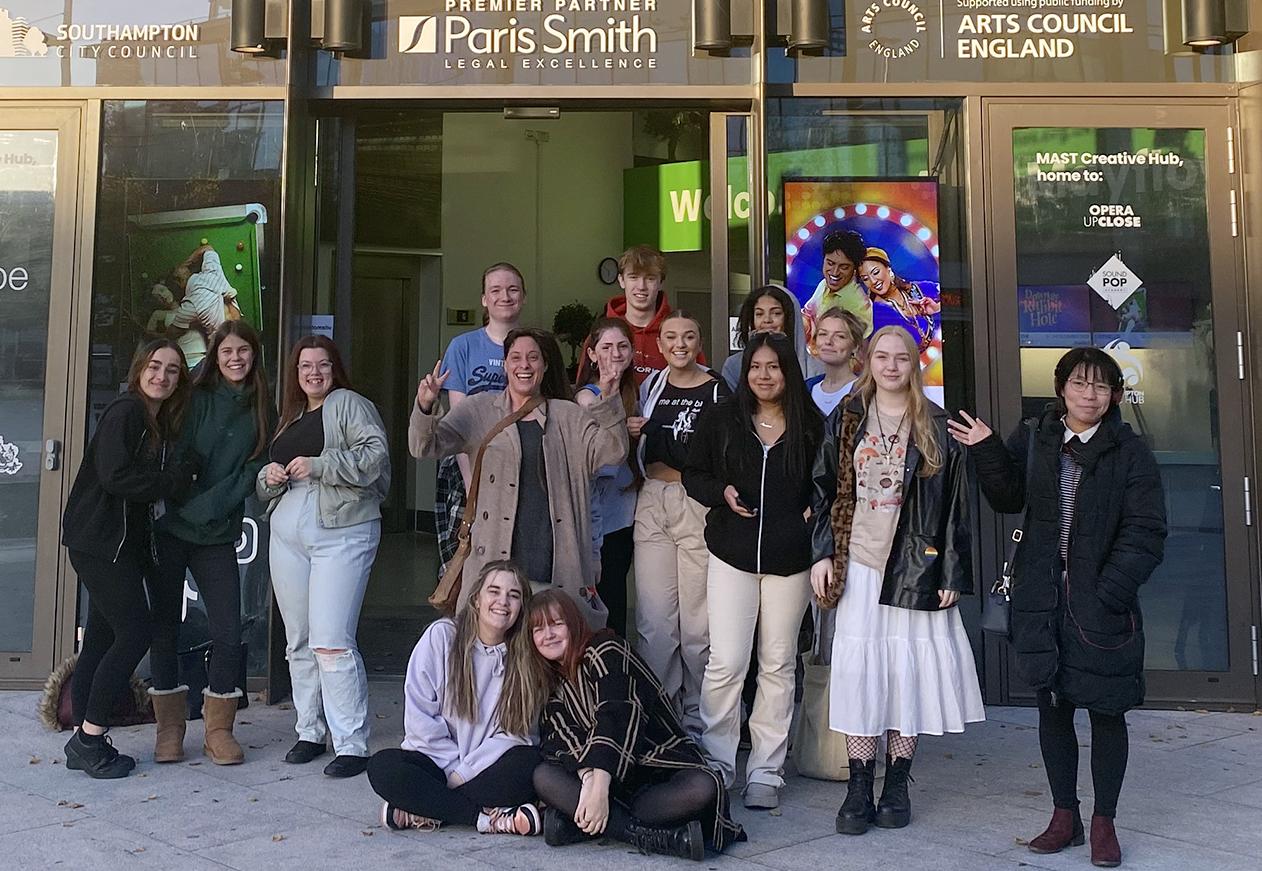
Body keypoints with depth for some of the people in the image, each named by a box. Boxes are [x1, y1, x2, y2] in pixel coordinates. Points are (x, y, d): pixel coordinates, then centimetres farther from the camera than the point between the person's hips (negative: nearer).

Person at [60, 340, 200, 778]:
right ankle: (90, 738, -3)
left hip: (122, 542, 9)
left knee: (101, 638, 10)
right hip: (98, 539, -9)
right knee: (136, 630, -11)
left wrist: (187, 470, -1)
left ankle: (83, 741, 16)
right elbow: (115, 476, -19)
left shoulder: (161, 423, 17)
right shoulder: (125, 411, -10)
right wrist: (176, 479, -12)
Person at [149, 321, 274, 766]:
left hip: (219, 534, 2)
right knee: (164, 628, 4)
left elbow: (255, 469, -2)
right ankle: (169, 729, 15)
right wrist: (185, 509, -13)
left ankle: (218, 729, 11)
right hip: (169, 528, -2)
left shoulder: (262, 411, 5)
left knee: (228, 632, -2)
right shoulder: (195, 400, -2)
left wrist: (209, 505, -11)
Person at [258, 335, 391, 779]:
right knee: (299, 642, 10)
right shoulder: (289, 418, 23)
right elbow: (268, 483, 27)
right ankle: (310, 732, 22)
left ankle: (352, 745, -7)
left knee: (332, 643, -13)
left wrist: (319, 465, -18)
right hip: (287, 536, 8)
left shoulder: (349, 404, 1)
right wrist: (270, 477, 4)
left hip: (341, 533, -7)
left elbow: (376, 455, -14)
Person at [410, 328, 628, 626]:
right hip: (497, 553, -1)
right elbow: (425, 447, 3)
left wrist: (608, 401, -11)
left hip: (555, 554, 1)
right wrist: (425, 406, -16)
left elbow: (612, 452, 3)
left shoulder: (568, 417, 14)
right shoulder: (479, 411, 10)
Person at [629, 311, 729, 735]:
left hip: (698, 506, -4)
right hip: (652, 503, 4)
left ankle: (698, 717, 13)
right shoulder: (650, 385, 13)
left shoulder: (717, 391, -2)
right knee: (654, 618, 3)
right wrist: (631, 432, 4)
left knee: (697, 620, -1)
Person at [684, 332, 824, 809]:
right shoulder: (720, 420, 5)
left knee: (778, 665, 7)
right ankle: (716, 764, 9)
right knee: (725, 662, -7)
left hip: (790, 560, 1)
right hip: (732, 556, -1)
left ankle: (766, 771, 17)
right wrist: (721, 492, -8)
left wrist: (813, 511, -4)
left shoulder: (811, 426, 5)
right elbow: (693, 474, 11)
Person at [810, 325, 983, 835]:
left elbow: (954, 504, 2)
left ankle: (897, 787, 15)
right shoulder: (845, 421, 8)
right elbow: (825, 491, 11)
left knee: (909, 667, 2)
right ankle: (859, 789, 7)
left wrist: (950, 573, -3)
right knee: (859, 669, 0)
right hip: (858, 564, 1)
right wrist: (823, 554, 2)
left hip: (915, 567, -1)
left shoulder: (937, 429, 4)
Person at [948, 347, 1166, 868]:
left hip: (1103, 603, -2)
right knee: (1052, 706, 11)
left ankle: (1104, 823, 21)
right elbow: (1009, 499, 4)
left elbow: (1144, 531, -8)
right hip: (1043, 600, 3)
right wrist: (987, 452, -10)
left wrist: (1112, 590, -18)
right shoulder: (1033, 439, 5)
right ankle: (1064, 815, 25)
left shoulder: (1130, 451, -3)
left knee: (1107, 711, 6)